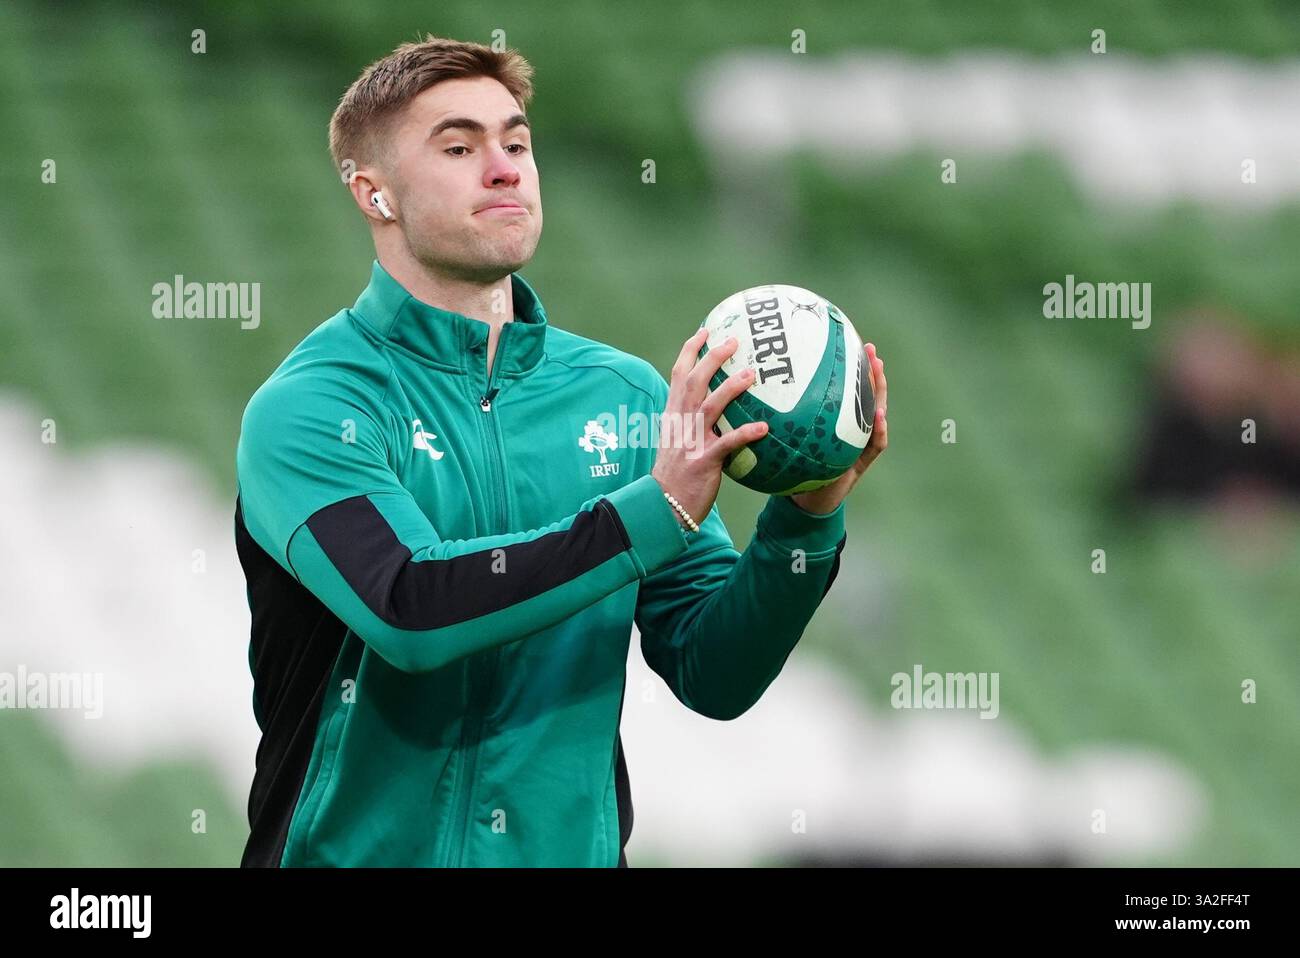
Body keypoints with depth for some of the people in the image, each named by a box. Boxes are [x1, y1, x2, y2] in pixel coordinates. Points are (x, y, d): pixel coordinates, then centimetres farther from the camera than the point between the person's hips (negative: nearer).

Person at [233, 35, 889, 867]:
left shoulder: (625, 393, 1)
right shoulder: (312, 404, -11)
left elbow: (717, 678, 0)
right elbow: (409, 612, -27)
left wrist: (805, 520, -15)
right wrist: (656, 510, -29)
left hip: (573, 848, 4)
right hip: (361, 851, -4)